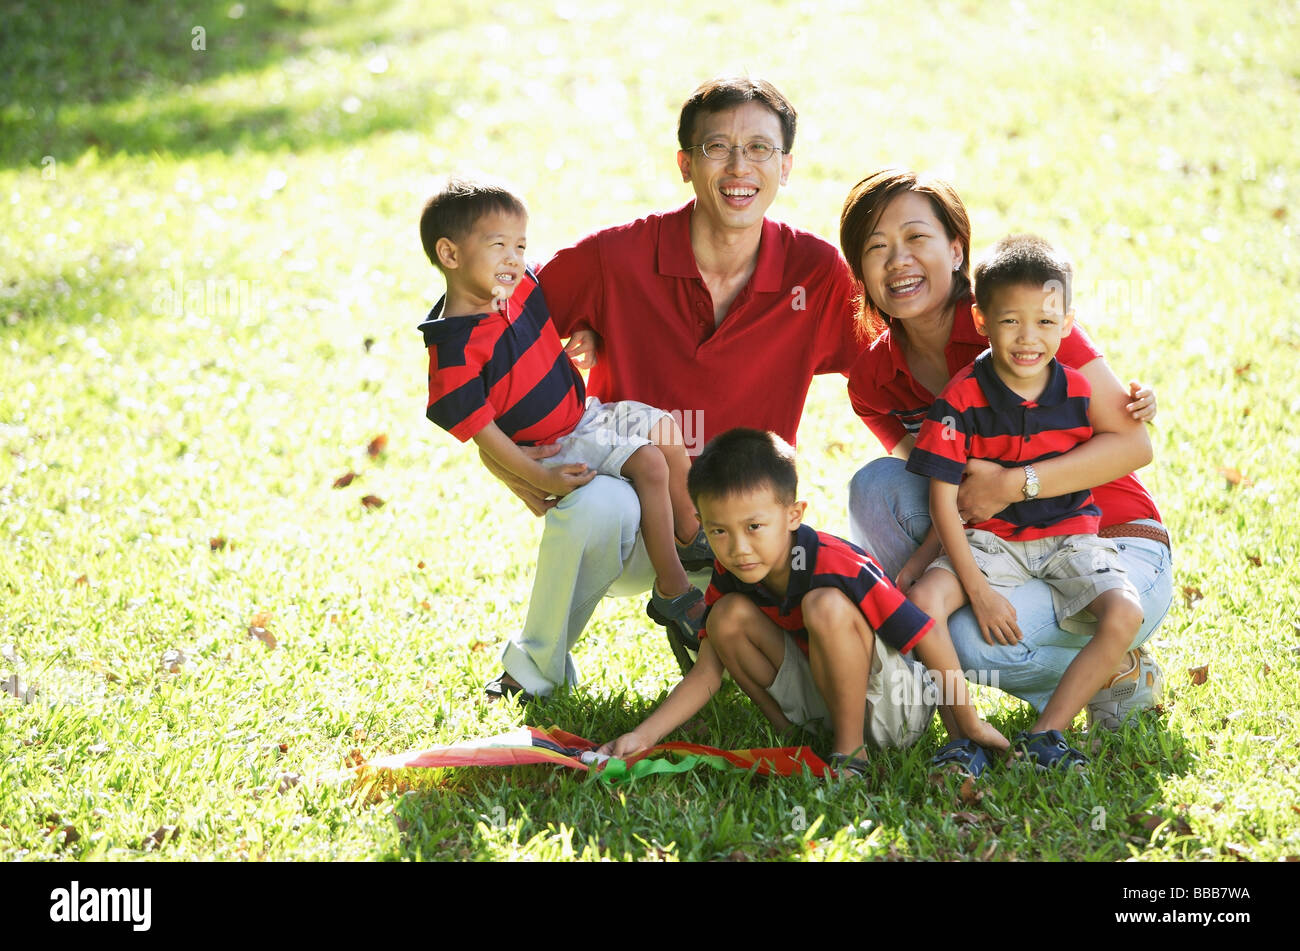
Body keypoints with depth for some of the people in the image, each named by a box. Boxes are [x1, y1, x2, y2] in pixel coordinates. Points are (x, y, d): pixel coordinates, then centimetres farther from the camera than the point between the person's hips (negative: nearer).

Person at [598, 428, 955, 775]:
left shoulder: (840, 569, -30)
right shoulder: (729, 574, -9)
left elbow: (935, 646, -27)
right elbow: (706, 673, -4)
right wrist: (643, 735, -17)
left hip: (897, 710, -6)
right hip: (823, 703, 6)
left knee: (825, 606, -34)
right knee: (728, 616, -12)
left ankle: (851, 751, -20)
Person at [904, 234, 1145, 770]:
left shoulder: (1081, 393, -6)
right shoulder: (961, 399, -12)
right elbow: (944, 502, -11)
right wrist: (979, 591, -16)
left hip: (1070, 536, 1)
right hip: (989, 539, -1)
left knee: (1124, 614, -25)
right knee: (924, 599, -27)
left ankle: (1044, 735, -16)